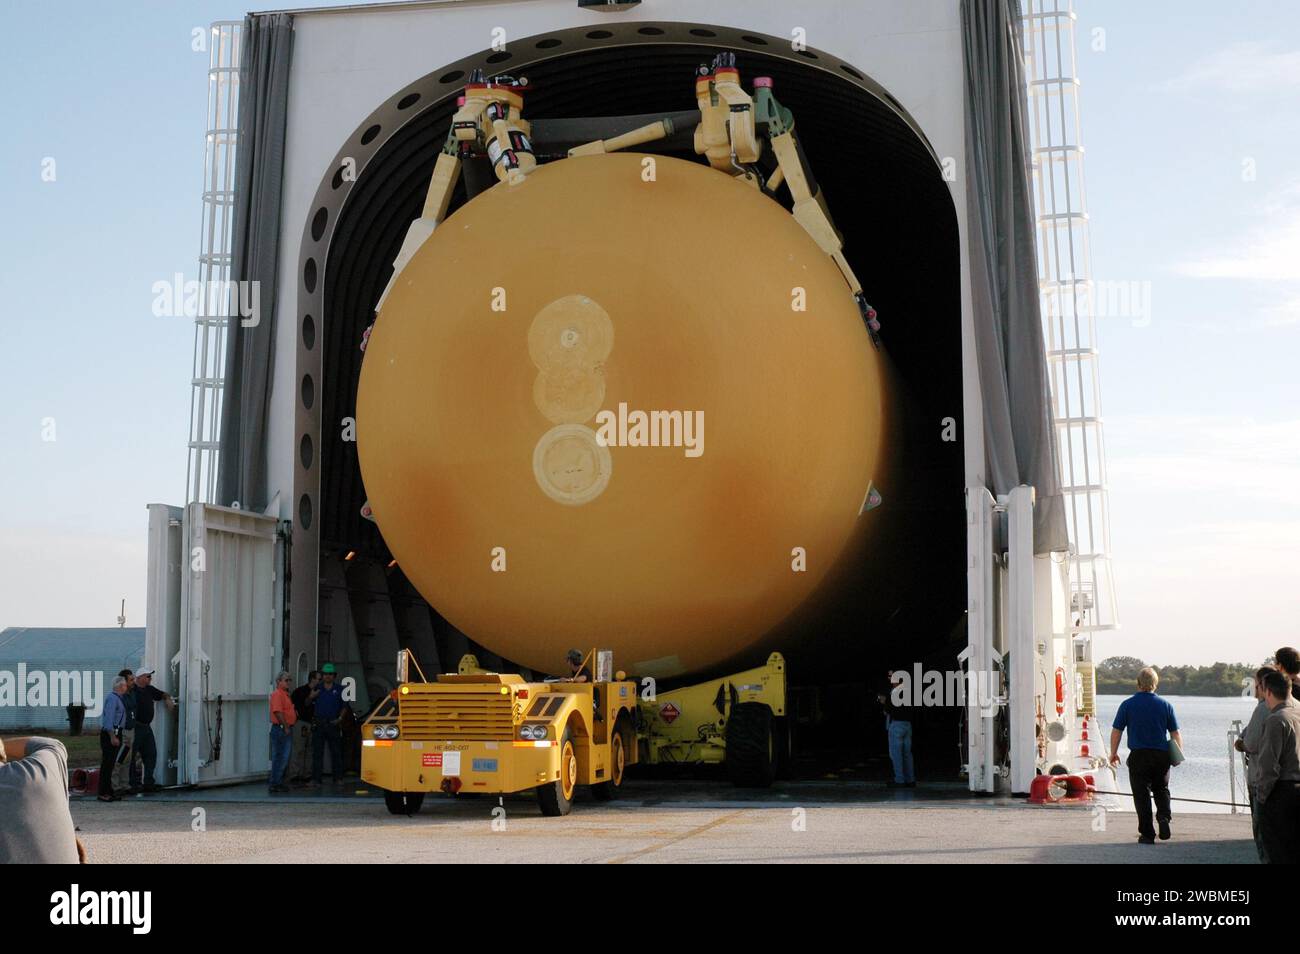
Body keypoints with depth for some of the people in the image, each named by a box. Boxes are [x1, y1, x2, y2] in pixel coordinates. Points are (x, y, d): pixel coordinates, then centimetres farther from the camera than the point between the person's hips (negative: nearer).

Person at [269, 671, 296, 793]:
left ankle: (279, 782, 19)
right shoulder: (277, 694, -14)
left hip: (287, 729, 10)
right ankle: (275, 784, -5)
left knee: (285, 757, 13)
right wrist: (286, 727, -22)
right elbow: (278, 712, -23)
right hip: (280, 729, -10)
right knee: (280, 757, -8)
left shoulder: (285, 694, 19)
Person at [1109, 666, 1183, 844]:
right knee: (1161, 789, 20)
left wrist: (1113, 753, 11)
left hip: (1138, 756, -2)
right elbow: (1176, 733, 4)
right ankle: (1164, 816, -6)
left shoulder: (1127, 705, -2)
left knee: (1142, 794, 4)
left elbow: (1116, 731, 0)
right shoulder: (1165, 705, 2)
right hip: (1161, 755, 2)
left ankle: (1147, 834, 2)